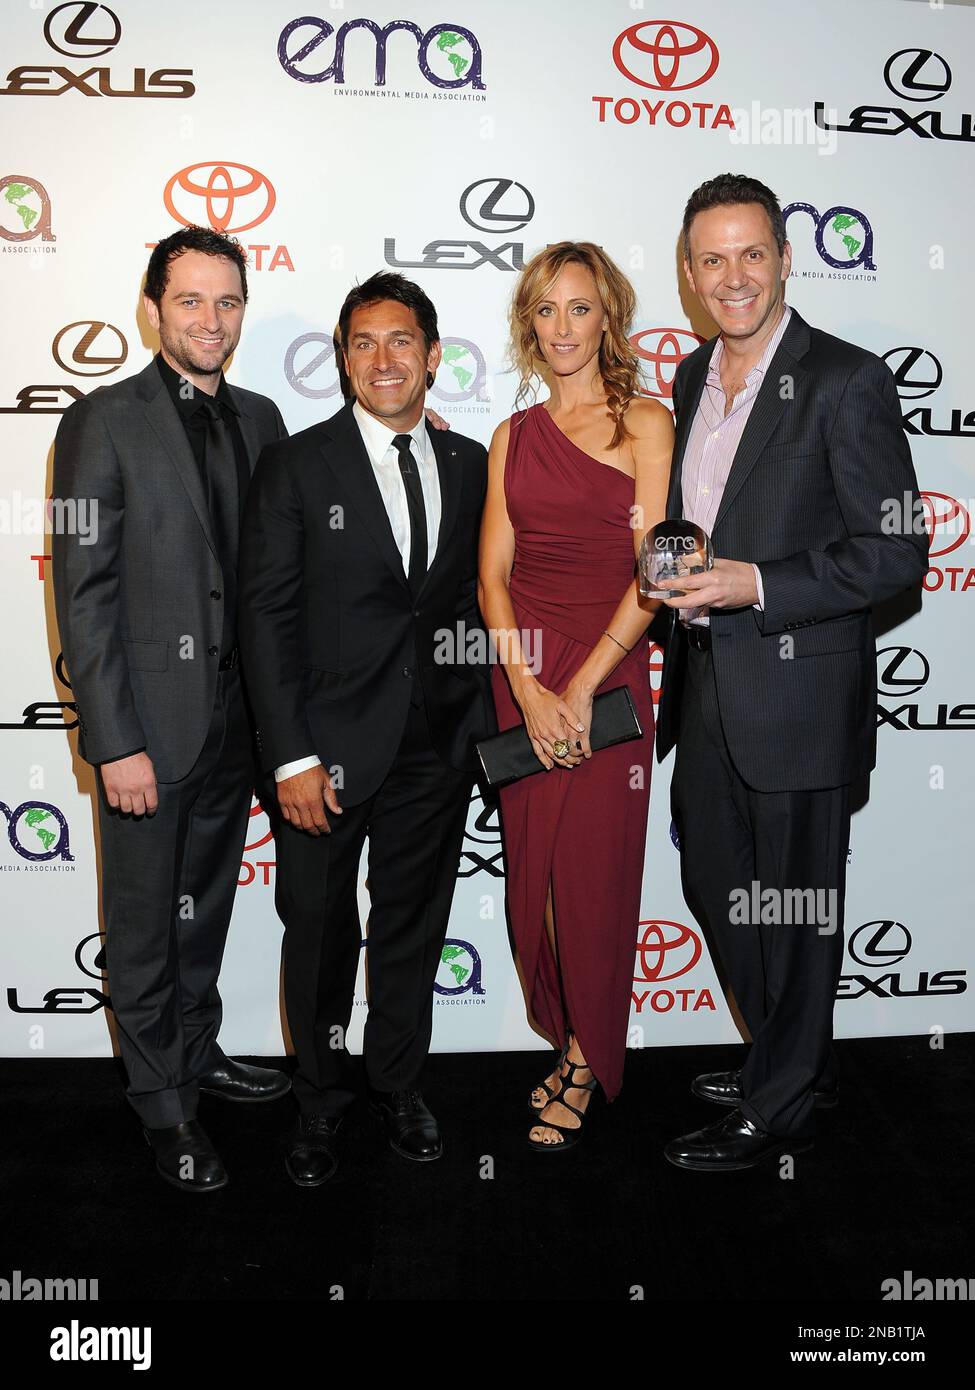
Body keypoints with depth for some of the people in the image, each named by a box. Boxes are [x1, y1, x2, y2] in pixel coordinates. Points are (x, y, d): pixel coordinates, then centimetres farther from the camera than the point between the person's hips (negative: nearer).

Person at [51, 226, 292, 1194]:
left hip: (236, 717, 5)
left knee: (207, 905, 20)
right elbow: (84, 593, -12)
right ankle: (164, 1104, 26)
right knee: (144, 922, 9)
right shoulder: (103, 422, -8)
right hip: (149, 718, -5)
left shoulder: (259, 419, 8)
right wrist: (116, 741, -17)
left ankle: (198, 1052, 39)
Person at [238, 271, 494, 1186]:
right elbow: (266, 618, -8)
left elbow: (477, 596, 11)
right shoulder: (295, 466, -5)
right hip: (329, 747, -3)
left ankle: (398, 1086, 38)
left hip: (437, 749, 3)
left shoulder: (470, 465, 6)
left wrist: (479, 718, 4)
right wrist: (292, 758, -14)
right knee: (320, 933, 12)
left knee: (413, 928, 16)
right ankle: (321, 1101, 34)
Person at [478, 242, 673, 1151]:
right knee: (532, 864, 9)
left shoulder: (645, 422, -1)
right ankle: (568, 1037, 29)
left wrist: (581, 687, -13)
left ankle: (587, 1061, 22)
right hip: (521, 673, 4)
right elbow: (492, 574, 5)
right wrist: (528, 689, -8)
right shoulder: (512, 436, 11)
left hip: (608, 669, -4)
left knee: (595, 870, 2)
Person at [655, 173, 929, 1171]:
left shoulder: (845, 381, -10)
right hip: (703, 691, 8)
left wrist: (756, 586, -21)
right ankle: (797, 1062, 39)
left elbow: (896, 550, -14)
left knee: (793, 906, 6)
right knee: (715, 889, 17)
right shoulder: (692, 379, 12)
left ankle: (778, 1108, 26)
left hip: (797, 694, -7)